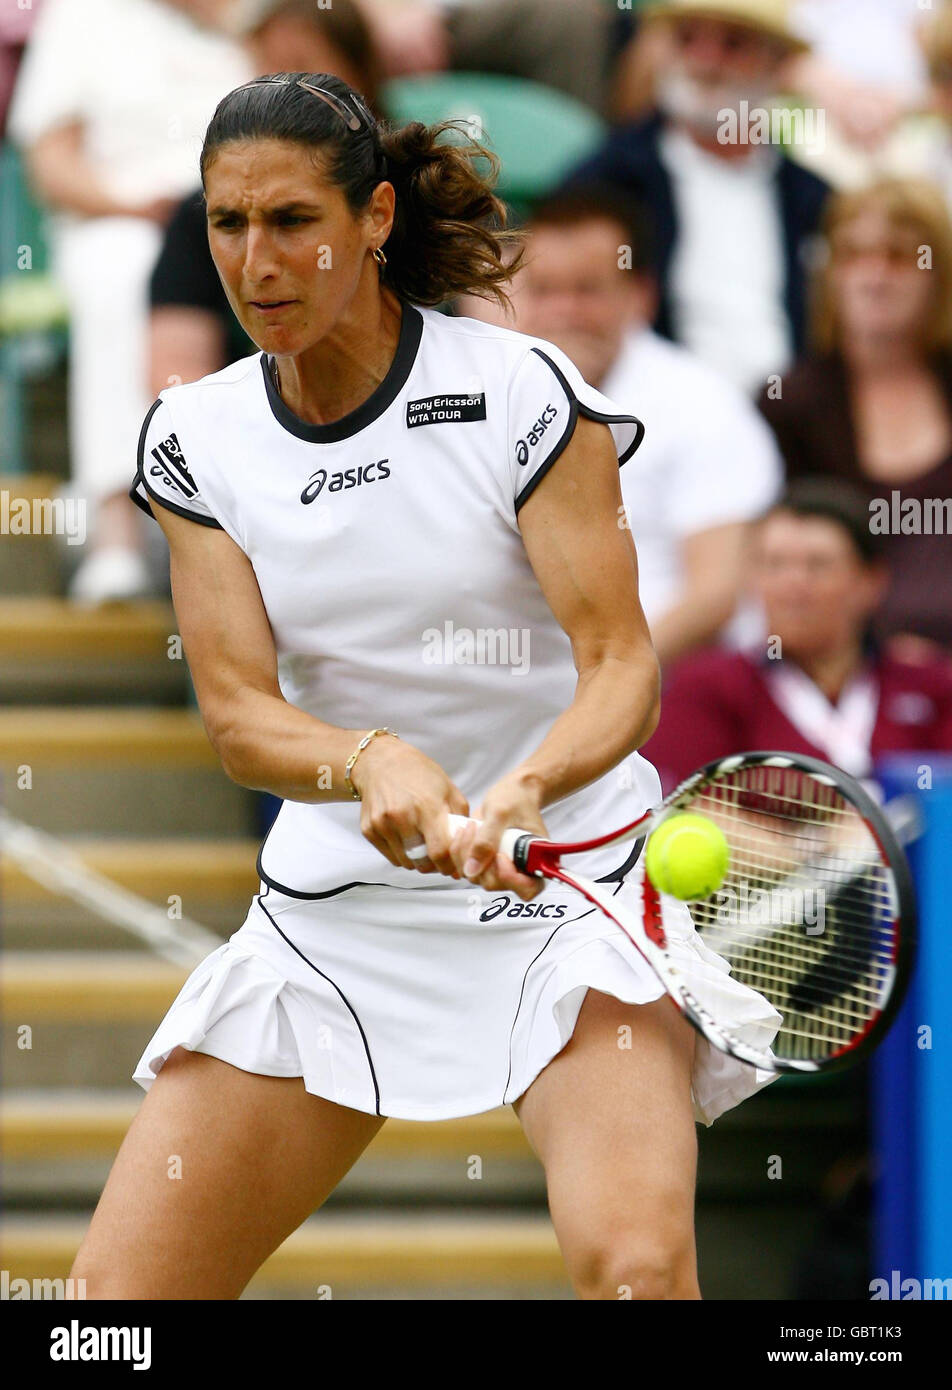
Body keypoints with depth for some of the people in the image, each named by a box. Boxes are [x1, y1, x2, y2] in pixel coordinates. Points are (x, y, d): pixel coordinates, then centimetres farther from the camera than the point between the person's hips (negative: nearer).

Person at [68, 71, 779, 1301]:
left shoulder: (521, 394, -11)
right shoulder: (197, 439, 0)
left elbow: (624, 669, -15)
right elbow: (238, 715, -7)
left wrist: (519, 794, -36)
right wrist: (370, 764, -30)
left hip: (563, 880, -4)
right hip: (332, 911, 4)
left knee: (635, 1259, -27)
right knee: (118, 1290, -5)